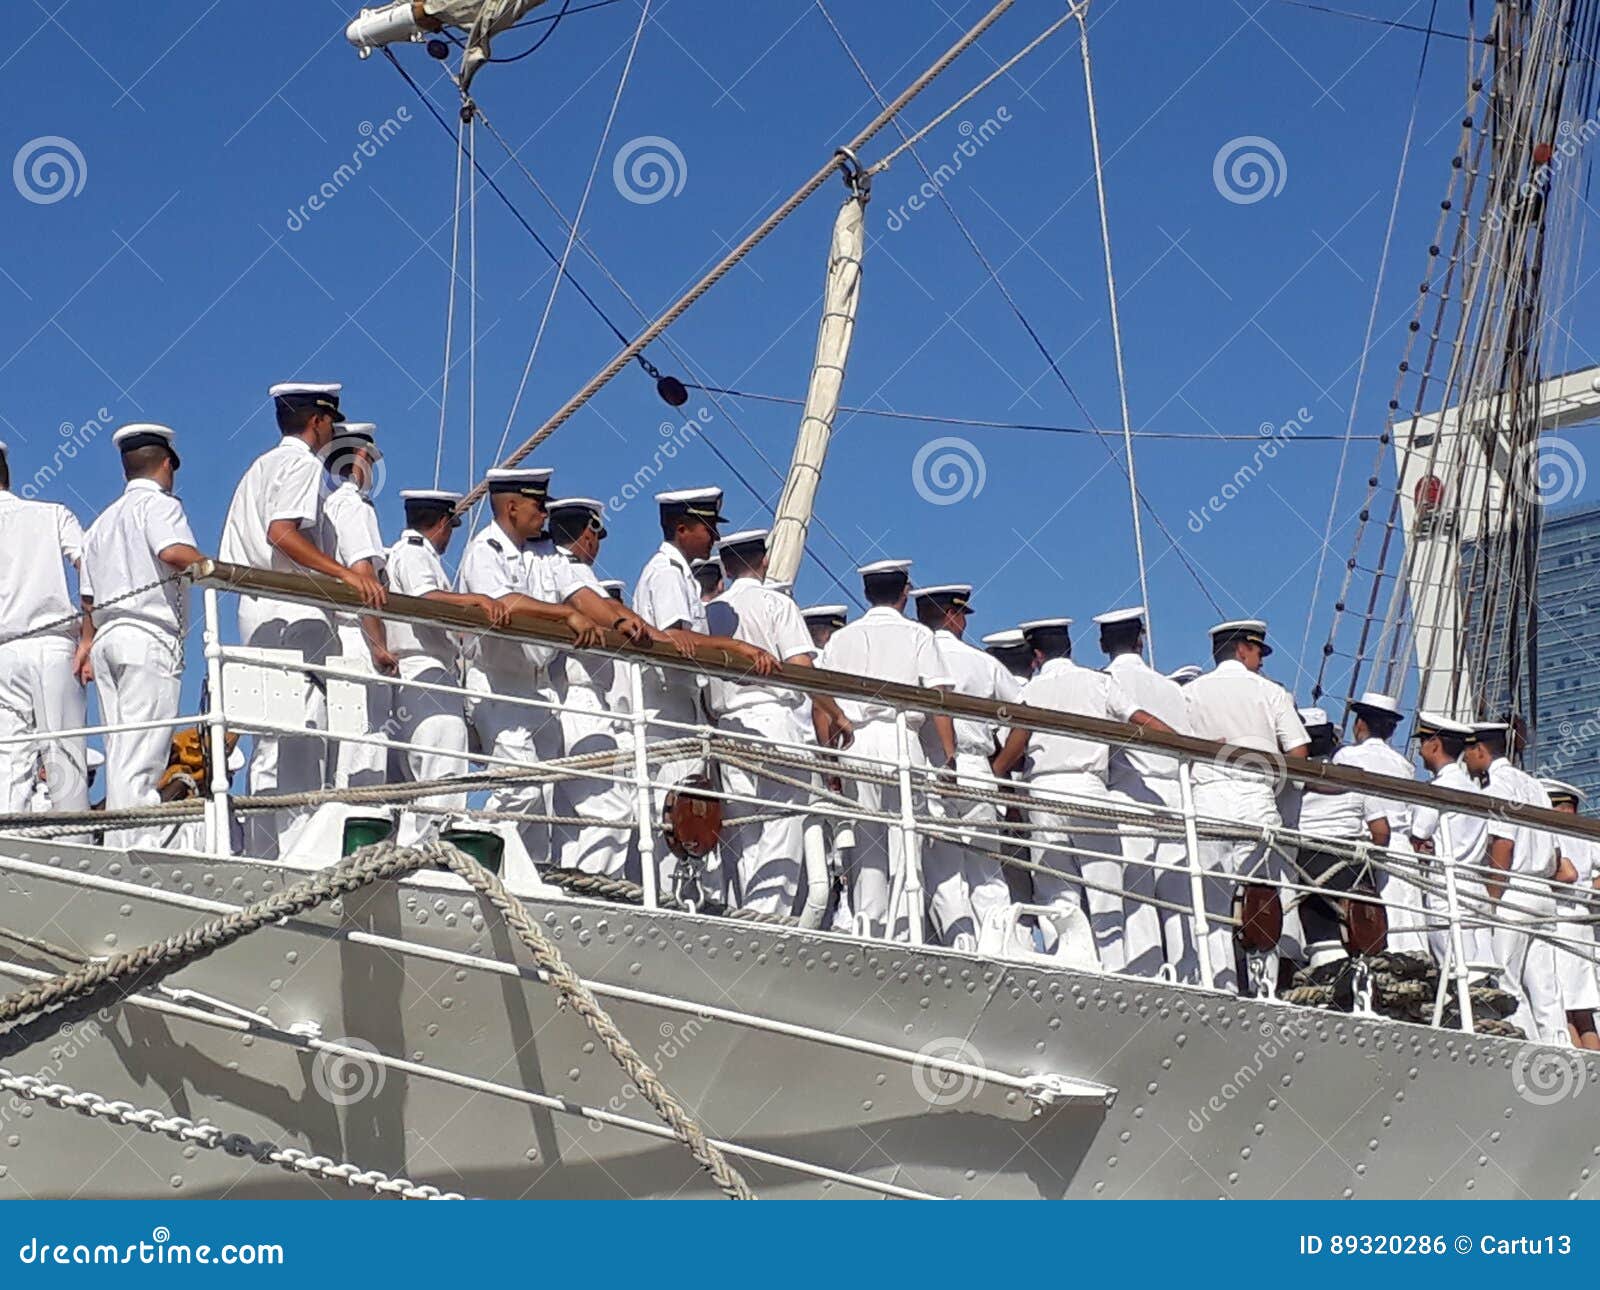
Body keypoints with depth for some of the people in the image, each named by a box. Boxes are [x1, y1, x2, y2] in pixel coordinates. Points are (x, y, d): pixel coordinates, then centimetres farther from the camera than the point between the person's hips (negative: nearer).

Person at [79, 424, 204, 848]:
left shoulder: (102, 521, 23)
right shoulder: (159, 503, -1)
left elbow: (88, 600, 22)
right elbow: (176, 553, -22)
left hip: (107, 638, 8)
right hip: (151, 640, -8)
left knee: (120, 754, 6)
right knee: (140, 758, -13)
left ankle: (122, 848, 1)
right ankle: (139, 852, -19)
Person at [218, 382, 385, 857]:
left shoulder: (259, 467, 26)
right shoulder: (302, 463, -2)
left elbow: (230, 559, 22)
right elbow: (282, 532, -20)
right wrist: (345, 573, -24)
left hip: (256, 609, 10)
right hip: (295, 614, -10)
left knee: (273, 744, 8)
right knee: (297, 734, -15)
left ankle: (264, 855, 7)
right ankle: (296, 854, -21)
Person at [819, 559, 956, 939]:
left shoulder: (840, 638, 15)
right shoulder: (917, 634, 7)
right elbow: (938, 697, -3)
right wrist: (949, 754, -4)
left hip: (855, 742, 3)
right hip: (901, 738, -3)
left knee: (865, 843, 5)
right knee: (906, 842, -2)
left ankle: (867, 928, 1)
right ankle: (903, 932, -8)